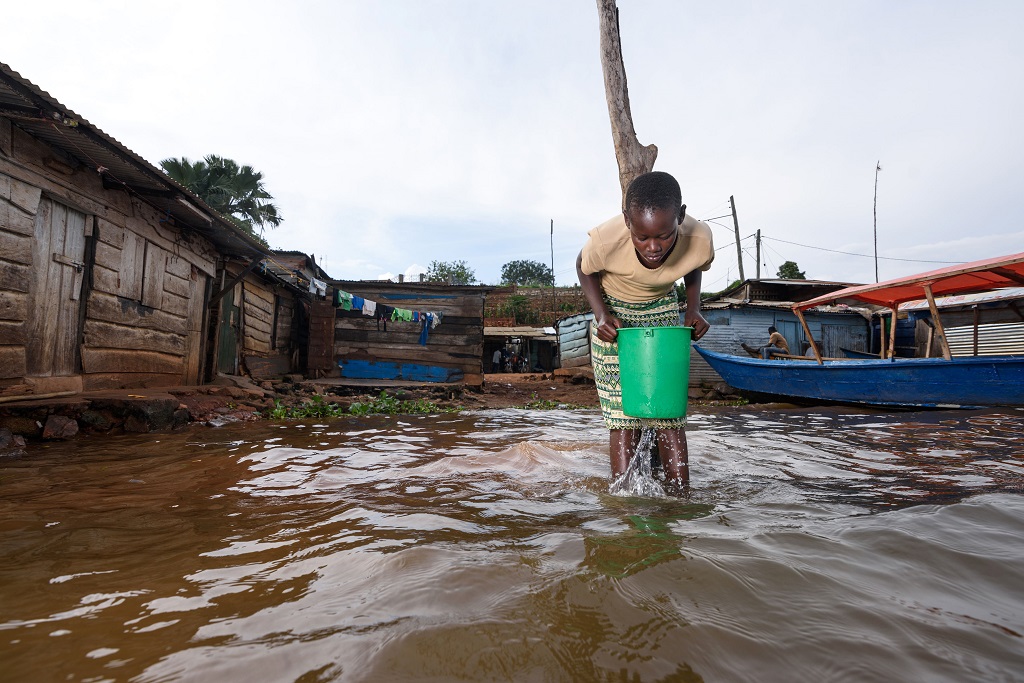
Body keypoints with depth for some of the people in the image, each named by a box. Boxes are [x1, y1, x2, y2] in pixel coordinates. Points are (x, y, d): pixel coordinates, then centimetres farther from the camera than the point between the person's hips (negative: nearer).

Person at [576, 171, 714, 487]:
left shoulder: (700, 239, -27)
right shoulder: (605, 239, -34)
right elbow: (584, 269, -9)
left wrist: (693, 309, -13)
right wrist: (601, 314, -22)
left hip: (664, 311, 2)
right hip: (614, 314, -1)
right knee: (622, 413, -7)